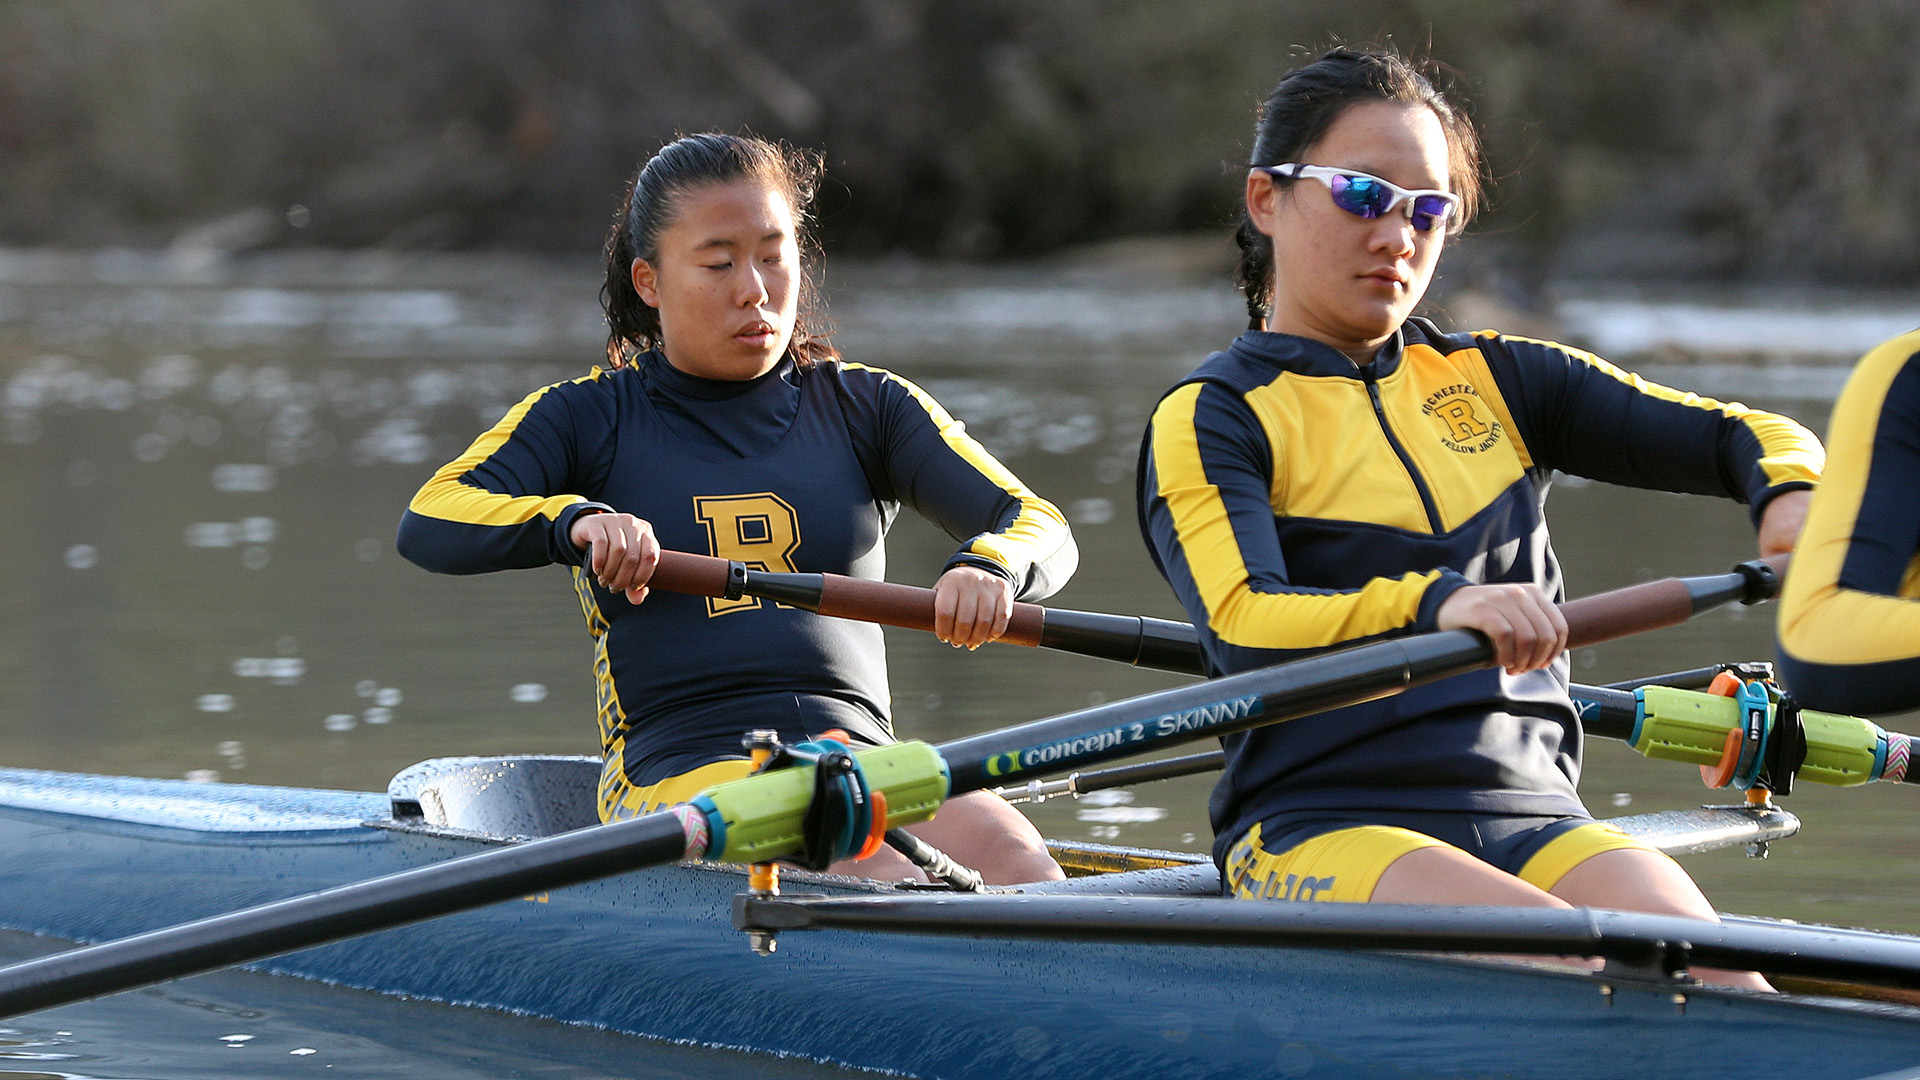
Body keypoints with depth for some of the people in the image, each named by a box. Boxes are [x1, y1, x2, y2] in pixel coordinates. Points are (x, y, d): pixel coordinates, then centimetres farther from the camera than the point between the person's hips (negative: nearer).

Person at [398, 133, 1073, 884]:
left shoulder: (865, 407, 17)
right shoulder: (589, 419, 12)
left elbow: (1045, 532, 6)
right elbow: (428, 525, -3)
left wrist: (986, 567, -19)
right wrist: (576, 520, -23)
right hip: (678, 775, -2)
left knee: (1013, 864, -32)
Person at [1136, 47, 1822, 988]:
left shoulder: (1493, 380, 20)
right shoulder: (1210, 417, 4)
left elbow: (1738, 436, 13)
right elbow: (1244, 628, -15)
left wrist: (1790, 488, -11)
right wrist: (1433, 605, -32)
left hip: (1530, 818, 4)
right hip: (1319, 827, -4)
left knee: (1717, 991, -25)